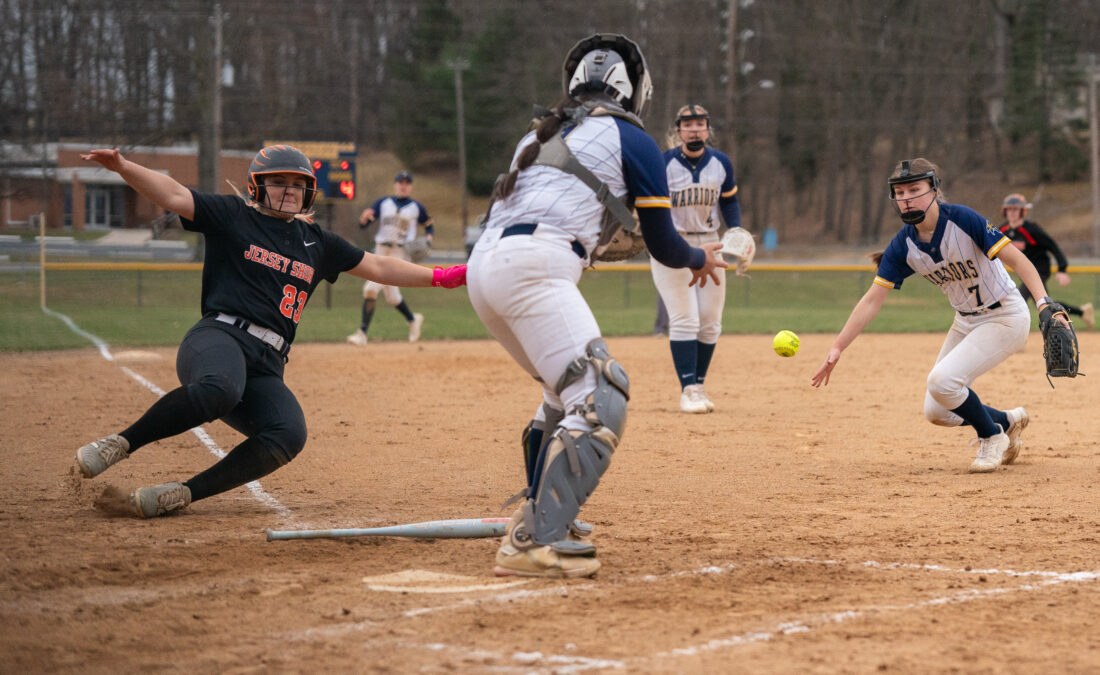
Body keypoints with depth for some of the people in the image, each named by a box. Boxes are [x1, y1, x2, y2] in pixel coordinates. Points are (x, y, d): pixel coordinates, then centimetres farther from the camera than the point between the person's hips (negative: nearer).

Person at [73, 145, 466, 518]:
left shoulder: (316, 241, 26)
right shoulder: (234, 216, 11)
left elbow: (377, 267, 31)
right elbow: (173, 196, -1)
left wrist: (441, 277, 25)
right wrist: (122, 167, -18)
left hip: (267, 367, 5)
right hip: (221, 338, -5)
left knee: (289, 435, -27)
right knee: (220, 389, -41)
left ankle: (185, 493, -21)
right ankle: (120, 444, -26)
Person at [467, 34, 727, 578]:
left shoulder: (542, 134, 29)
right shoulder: (631, 140, 9)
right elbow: (663, 247, 12)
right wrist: (702, 259, 33)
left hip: (484, 266, 9)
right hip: (533, 269, -9)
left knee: (568, 389, 27)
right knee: (600, 401, -13)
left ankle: (541, 516, 29)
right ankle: (531, 544, -22)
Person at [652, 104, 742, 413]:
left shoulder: (721, 163, 1)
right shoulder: (663, 164, -12)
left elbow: (729, 201, 13)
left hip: (708, 244, 5)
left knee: (710, 321, 5)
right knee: (684, 319, -11)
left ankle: (699, 386, 17)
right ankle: (688, 390, -8)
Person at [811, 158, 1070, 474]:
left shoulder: (962, 219, -23)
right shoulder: (903, 246, -8)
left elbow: (1016, 259, -24)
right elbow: (872, 300, -6)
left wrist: (1044, 303, -38)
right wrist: (837, 347, -12)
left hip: (1006, 317, -7)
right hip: (966, 322, 7)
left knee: (942, 380, -24)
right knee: (936, 413, 5)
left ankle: (992, 437, 3)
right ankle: (1009, 420, 30)